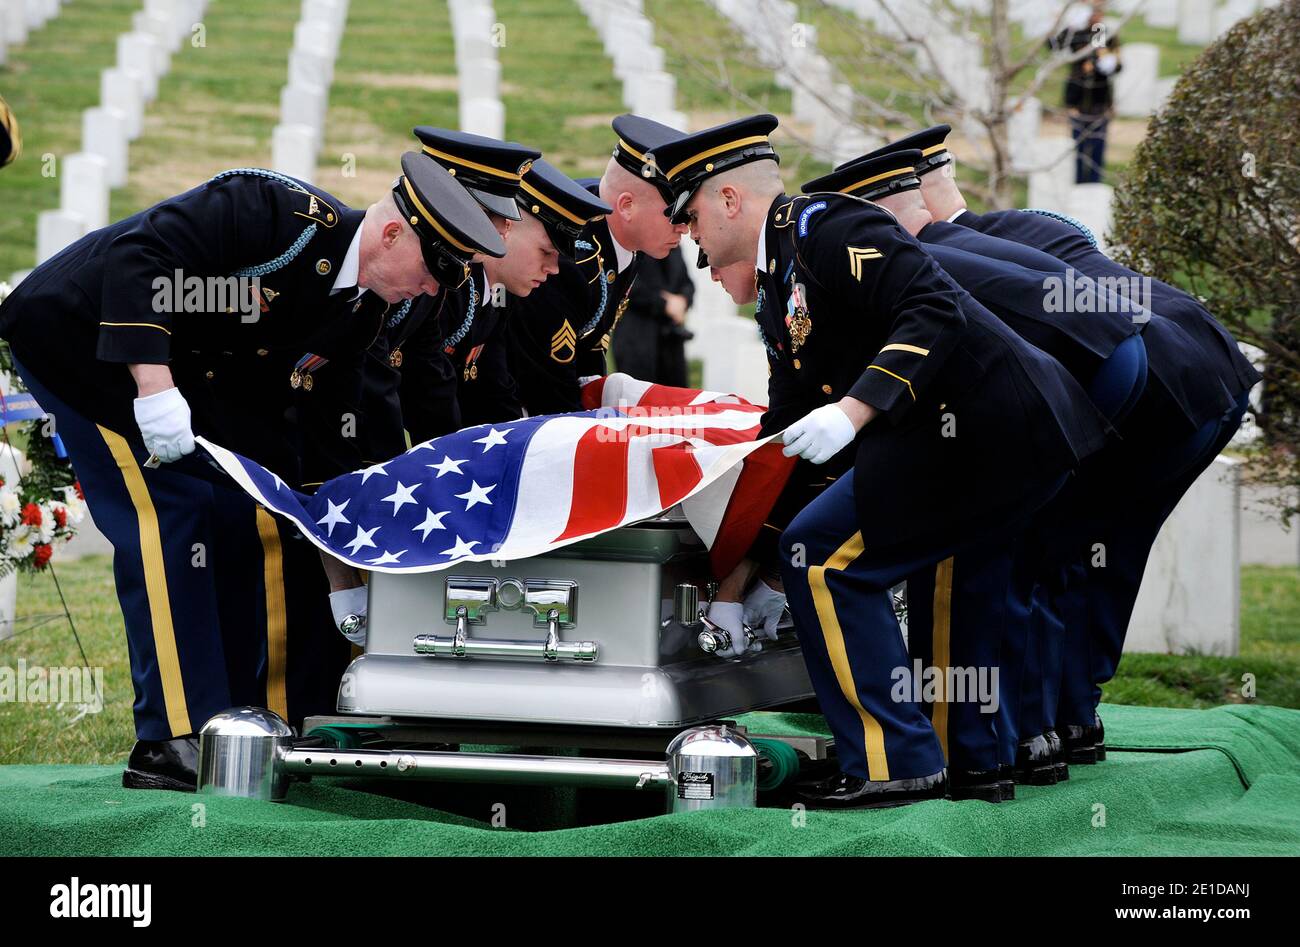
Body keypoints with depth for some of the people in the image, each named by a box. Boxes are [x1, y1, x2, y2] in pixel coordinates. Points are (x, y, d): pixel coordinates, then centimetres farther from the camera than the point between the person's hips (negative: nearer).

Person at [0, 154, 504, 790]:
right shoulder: (281, 211, -28)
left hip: (185, 371, 9)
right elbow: (137, 255, -31)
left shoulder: (367, 310, -4)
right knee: (170, 511, -17)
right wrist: (154, 387, -37)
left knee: (240, 518, 2)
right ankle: (174, 739, -17)